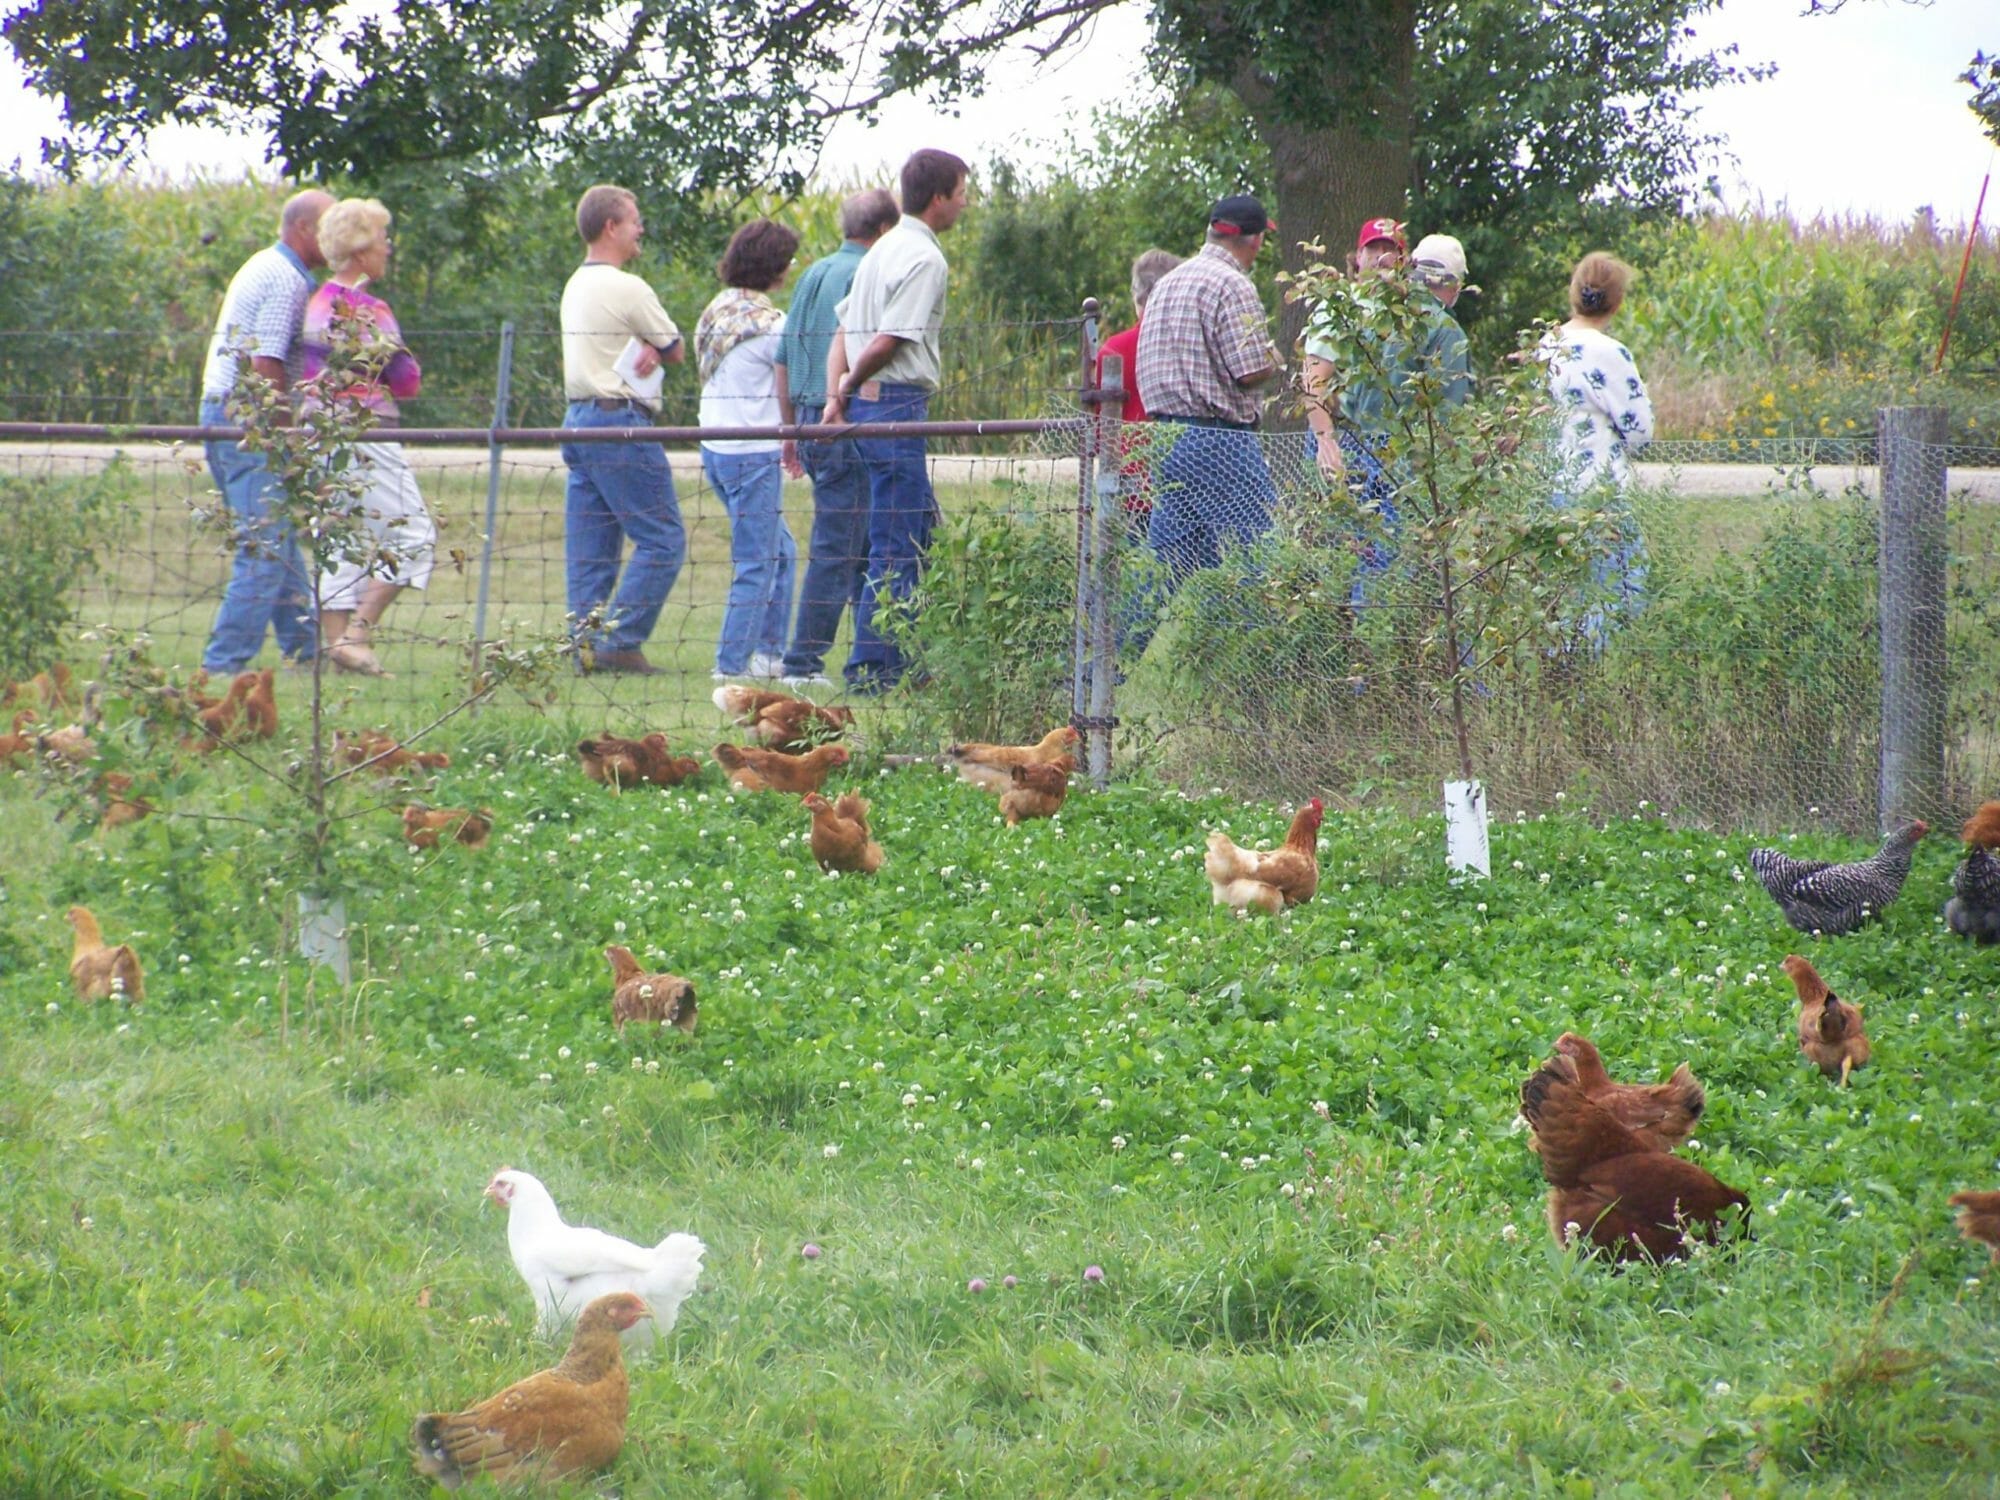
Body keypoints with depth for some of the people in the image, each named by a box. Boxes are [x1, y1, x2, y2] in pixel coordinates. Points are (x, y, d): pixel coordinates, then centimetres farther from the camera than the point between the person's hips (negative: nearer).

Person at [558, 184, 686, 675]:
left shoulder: (575, 286, 17)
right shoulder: (627, 289, -11)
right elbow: (677, 351, -1)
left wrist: (645, 348, -3)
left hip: (579, 418, 9)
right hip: (620, 421, -9)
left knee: (591, 548, 9)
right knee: (662, 539, -7)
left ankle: (587, 643, 5)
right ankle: (618, 641, -13)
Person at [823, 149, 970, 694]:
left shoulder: (885, 250, 19)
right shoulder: (924, 258, -12)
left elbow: (845, 330, 17)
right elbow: (889, 341, -18)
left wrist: (836, 394, 7)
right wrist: (850, 385, -2)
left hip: (866, 405, 10)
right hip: (898, 402, -10)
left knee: (921, 531, 16)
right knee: (895, 547, -7)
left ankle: (908, 657, 18)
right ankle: (871, 666, -7)